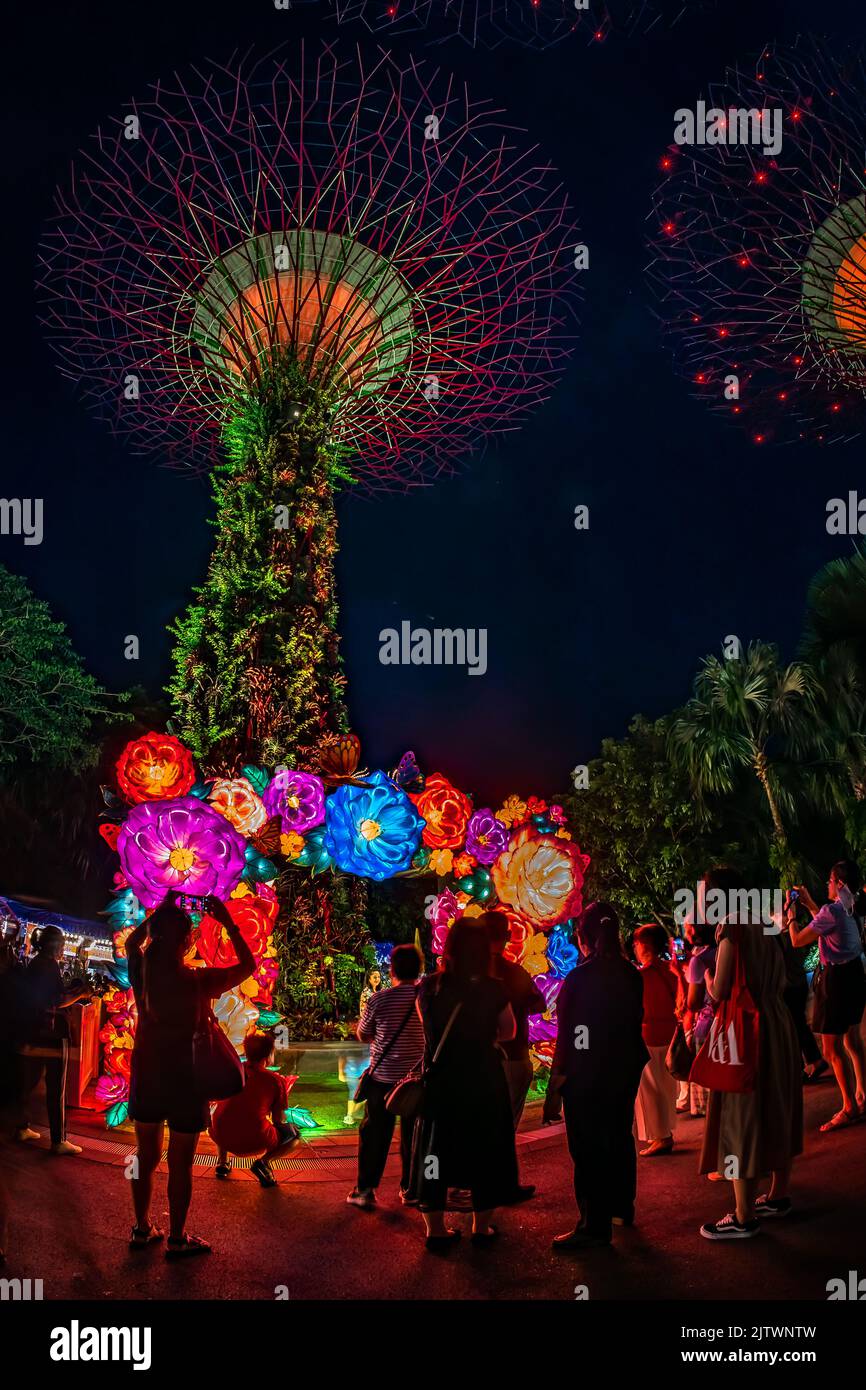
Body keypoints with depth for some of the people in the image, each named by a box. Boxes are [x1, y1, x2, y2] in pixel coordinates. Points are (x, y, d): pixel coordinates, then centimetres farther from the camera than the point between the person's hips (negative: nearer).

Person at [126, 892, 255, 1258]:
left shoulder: (142, 974, -7)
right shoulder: (198, 981, -19)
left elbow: (131, 941, 17)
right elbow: (248, 965, -5)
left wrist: (160, 912, 14)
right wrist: (228, 923, -4)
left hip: (145, 1080, 5)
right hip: (184, 1083, -5)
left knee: (147, 1157, 18)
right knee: (180, 1164, 6)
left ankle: (142, 1229, 29)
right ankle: (177, 1239, 16)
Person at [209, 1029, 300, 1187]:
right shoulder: (276, 1081, 0)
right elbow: (279, 1120, 3)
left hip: (221, 1138, 5)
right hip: (255, 1143, -4)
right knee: (295, 1134, 21)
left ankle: (222, 1160, 20)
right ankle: (263, 1161, -4)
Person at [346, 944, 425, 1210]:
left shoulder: (379, 1000, -10)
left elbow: (363, 1035, 3)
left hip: (383, 1076, -1)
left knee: (375, 1133, 8)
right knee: (413, 1135, 13)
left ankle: (365, 1189, 9)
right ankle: (410, 1188, 19)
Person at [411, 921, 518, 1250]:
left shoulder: (429, 987, -7)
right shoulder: (492, 989, -13)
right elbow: (507, 1032, -1)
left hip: (440, 1083, 2)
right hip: (484, 1083, -2)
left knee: (435, 1152, 13)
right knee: (485, 1151, 13)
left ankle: (435, 1229, 18)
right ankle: (482, 1228, 20)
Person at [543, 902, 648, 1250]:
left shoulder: (580, 977, -19)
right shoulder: (630, 974, 0)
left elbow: (567, 1039, -19)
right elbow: (634, 1022, 9)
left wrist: (555, 1090, -14)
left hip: (587, 1077, -8)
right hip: (626, 1068, 8)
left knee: (588, 1148, -1)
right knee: (618, 1137, 20)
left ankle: (595, 1225, 2)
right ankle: (621, 1208, 35)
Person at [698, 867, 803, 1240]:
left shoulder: (732, 929, -16)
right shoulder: (761, 928, 10)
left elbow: (719, 993, -19)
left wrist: (705, 972, 0)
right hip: (776, 1027, 9)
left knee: (741, 1121, -4)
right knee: (775, 1112, 18)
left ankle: (744, 1218, 0)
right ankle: (778, 1196, 30)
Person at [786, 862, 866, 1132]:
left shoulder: (832, 910, -22)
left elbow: (797, 940, -16)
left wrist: (790, 911, -2)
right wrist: (809, 903, 26)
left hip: (836, 978, -9)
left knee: (832, 1049, -3)